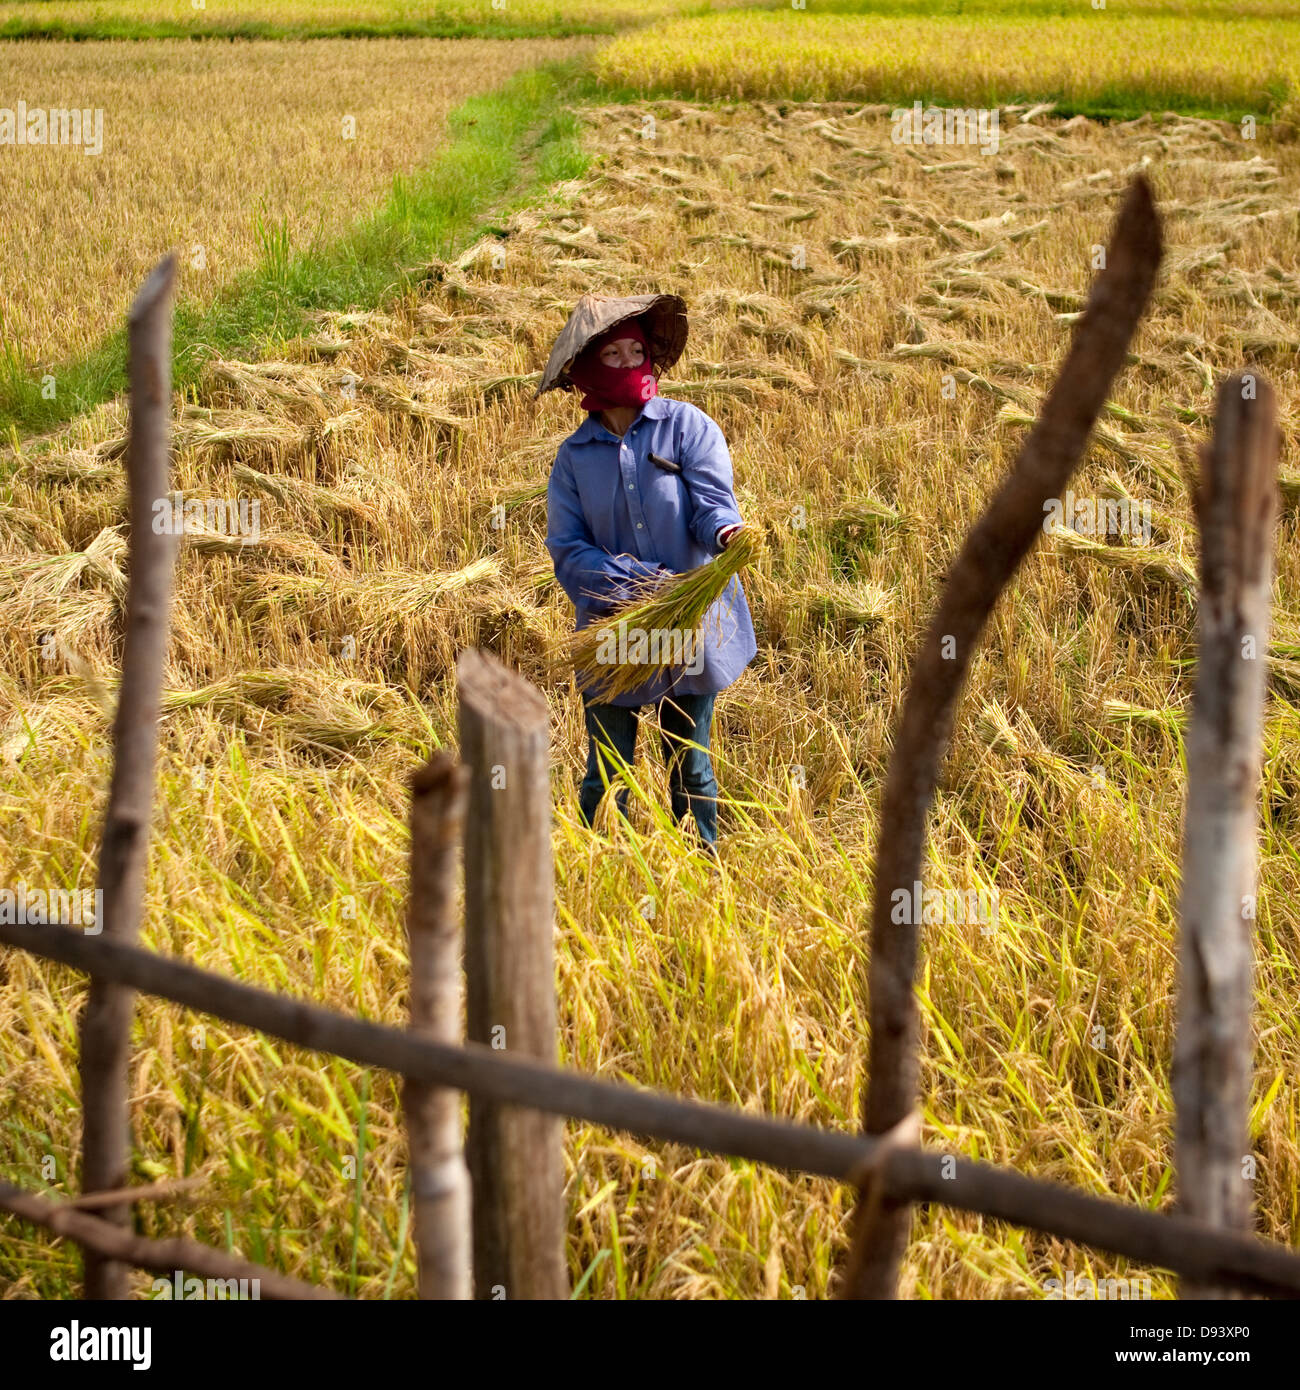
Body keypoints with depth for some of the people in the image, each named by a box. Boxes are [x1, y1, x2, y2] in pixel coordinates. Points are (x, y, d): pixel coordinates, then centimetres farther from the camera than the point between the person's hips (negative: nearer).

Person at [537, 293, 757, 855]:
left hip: (692, 628, -1)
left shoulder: (686, 425, -2)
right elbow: (567, 550, -6)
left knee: (691, 768, 12)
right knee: (605, 779, 6)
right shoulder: (575, 456, 2)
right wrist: (636, 581, -22)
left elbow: (712, 501, -14)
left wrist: (726, 532, -38)